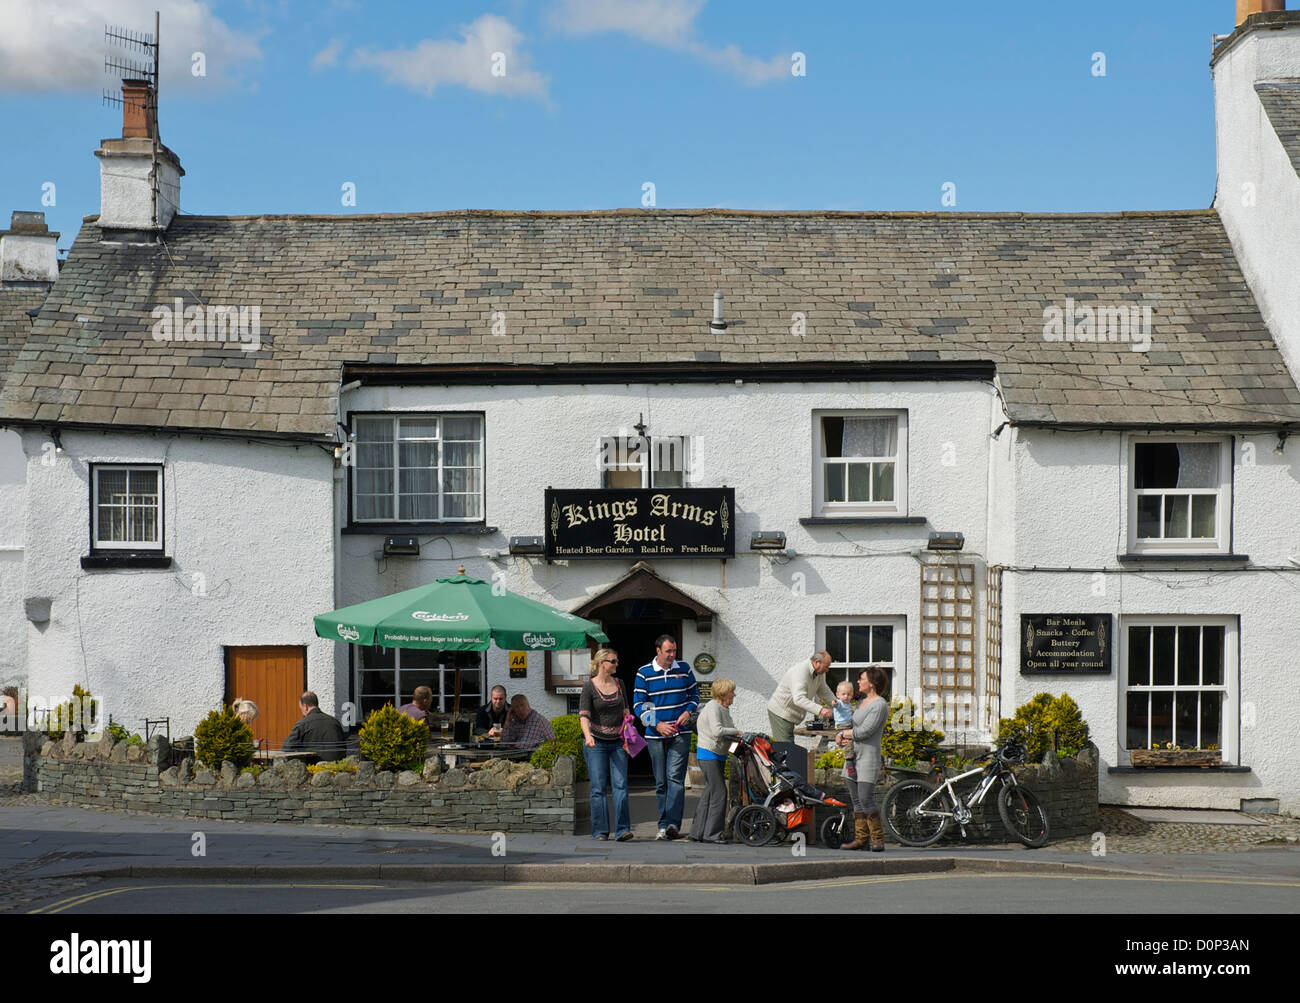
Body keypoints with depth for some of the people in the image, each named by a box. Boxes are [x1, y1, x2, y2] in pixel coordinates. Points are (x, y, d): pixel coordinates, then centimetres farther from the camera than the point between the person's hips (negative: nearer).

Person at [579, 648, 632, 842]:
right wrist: (588, 736, -31)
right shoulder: (589, 686, -5)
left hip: (617, 743, 4)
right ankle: (600, 831, 4)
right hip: (596, 743, -4)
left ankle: (622, 830, -7)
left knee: (620, 785, -6)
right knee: (598, 788, -2)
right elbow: (583, 715, -14)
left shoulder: (619, 684, 10)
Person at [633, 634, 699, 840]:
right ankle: (664, 826, 10)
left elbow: (694, 693, 18)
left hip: (680, 733, 0)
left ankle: (671, 823, -19)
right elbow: (638, 704, -1)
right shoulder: (644, 673, 0)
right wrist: (657, 724, -12)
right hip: (655, 735, 0)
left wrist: (688, 712, -2)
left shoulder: (684, 669, 6)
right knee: (661, 782, 5)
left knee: (675, 777, -12)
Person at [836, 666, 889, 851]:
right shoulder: (863, 702, 17)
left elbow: (864, 731, -17)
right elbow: (852, 725, 22)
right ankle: (860, 838, 9)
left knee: (866, 799, -13)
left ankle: (878, 839, -4)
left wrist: (845, 733, -3)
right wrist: (840, 737, 2)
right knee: (856, 800, 7)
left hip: (868, 755, -9)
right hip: (853, 754, 9)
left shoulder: (880, 705, -11)